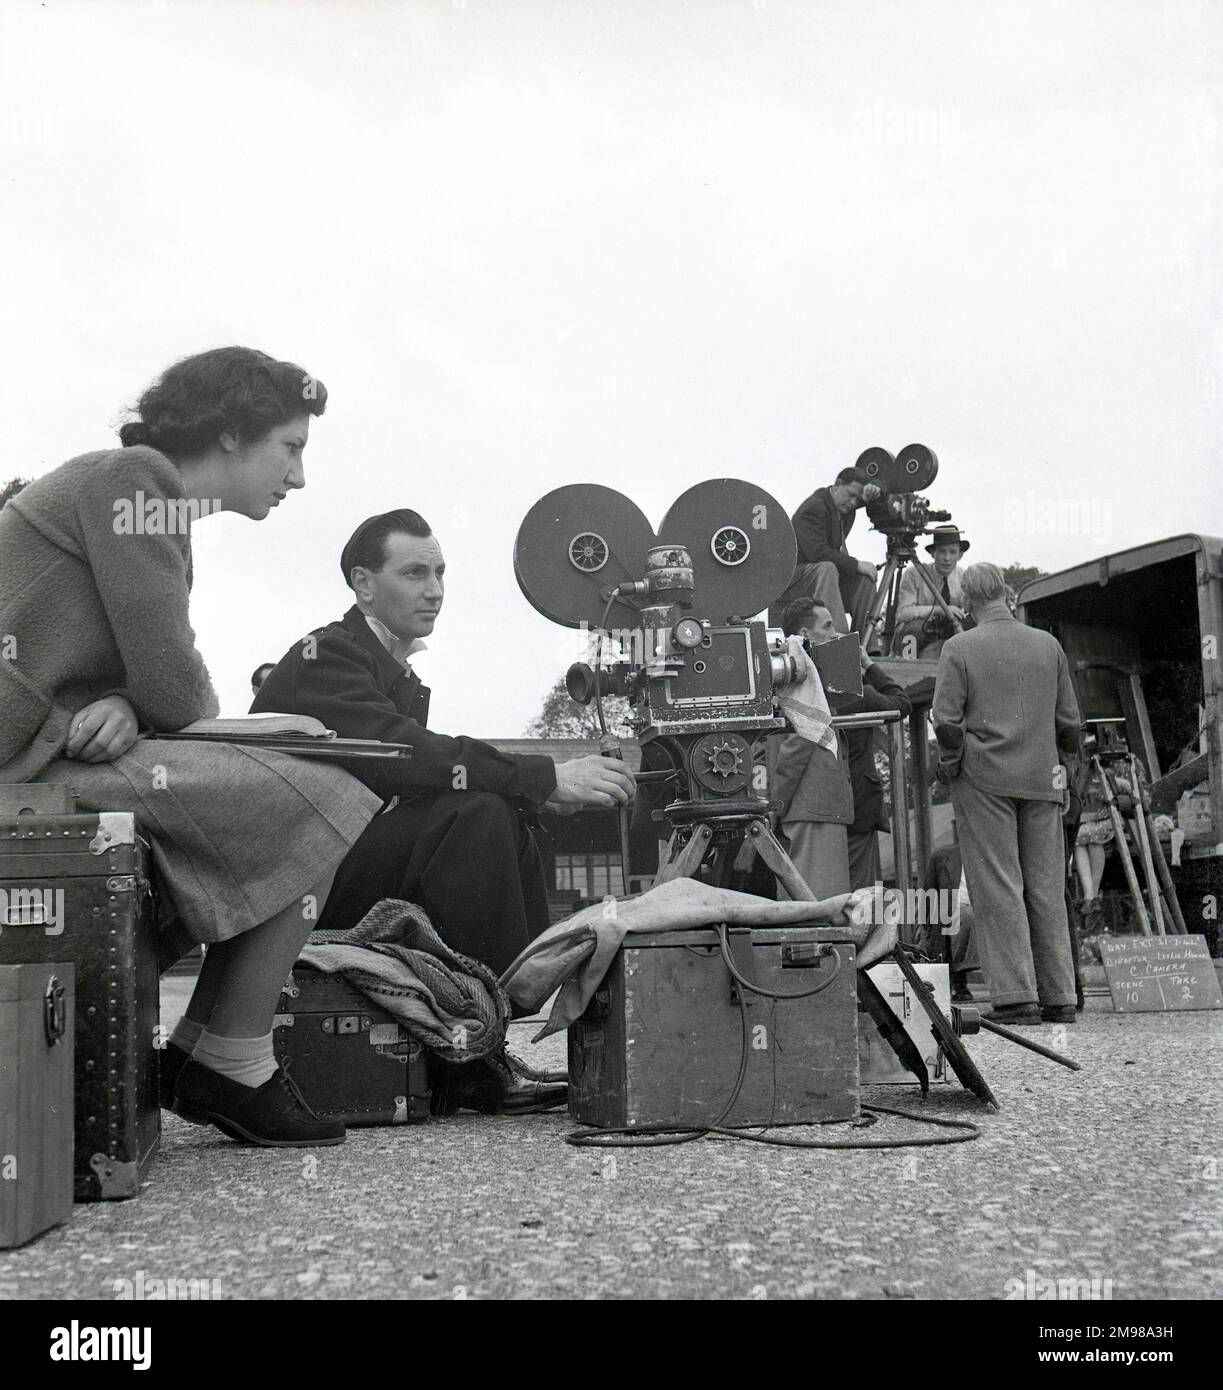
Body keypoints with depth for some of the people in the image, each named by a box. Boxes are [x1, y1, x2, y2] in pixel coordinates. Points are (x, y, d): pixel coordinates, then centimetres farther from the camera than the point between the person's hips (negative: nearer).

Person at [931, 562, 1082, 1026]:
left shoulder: (959, 648, -3)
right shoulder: (1048, 645, 9)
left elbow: (946, 721, -10)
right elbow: (1069, 721, 9)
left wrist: (949, 764, 5)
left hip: (984, 778, -4)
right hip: (1042, 779, 4)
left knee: (998, 889, -2)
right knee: (1046, 888, 8)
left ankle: (1017, 996, -6)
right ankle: (1058, 997, 11)